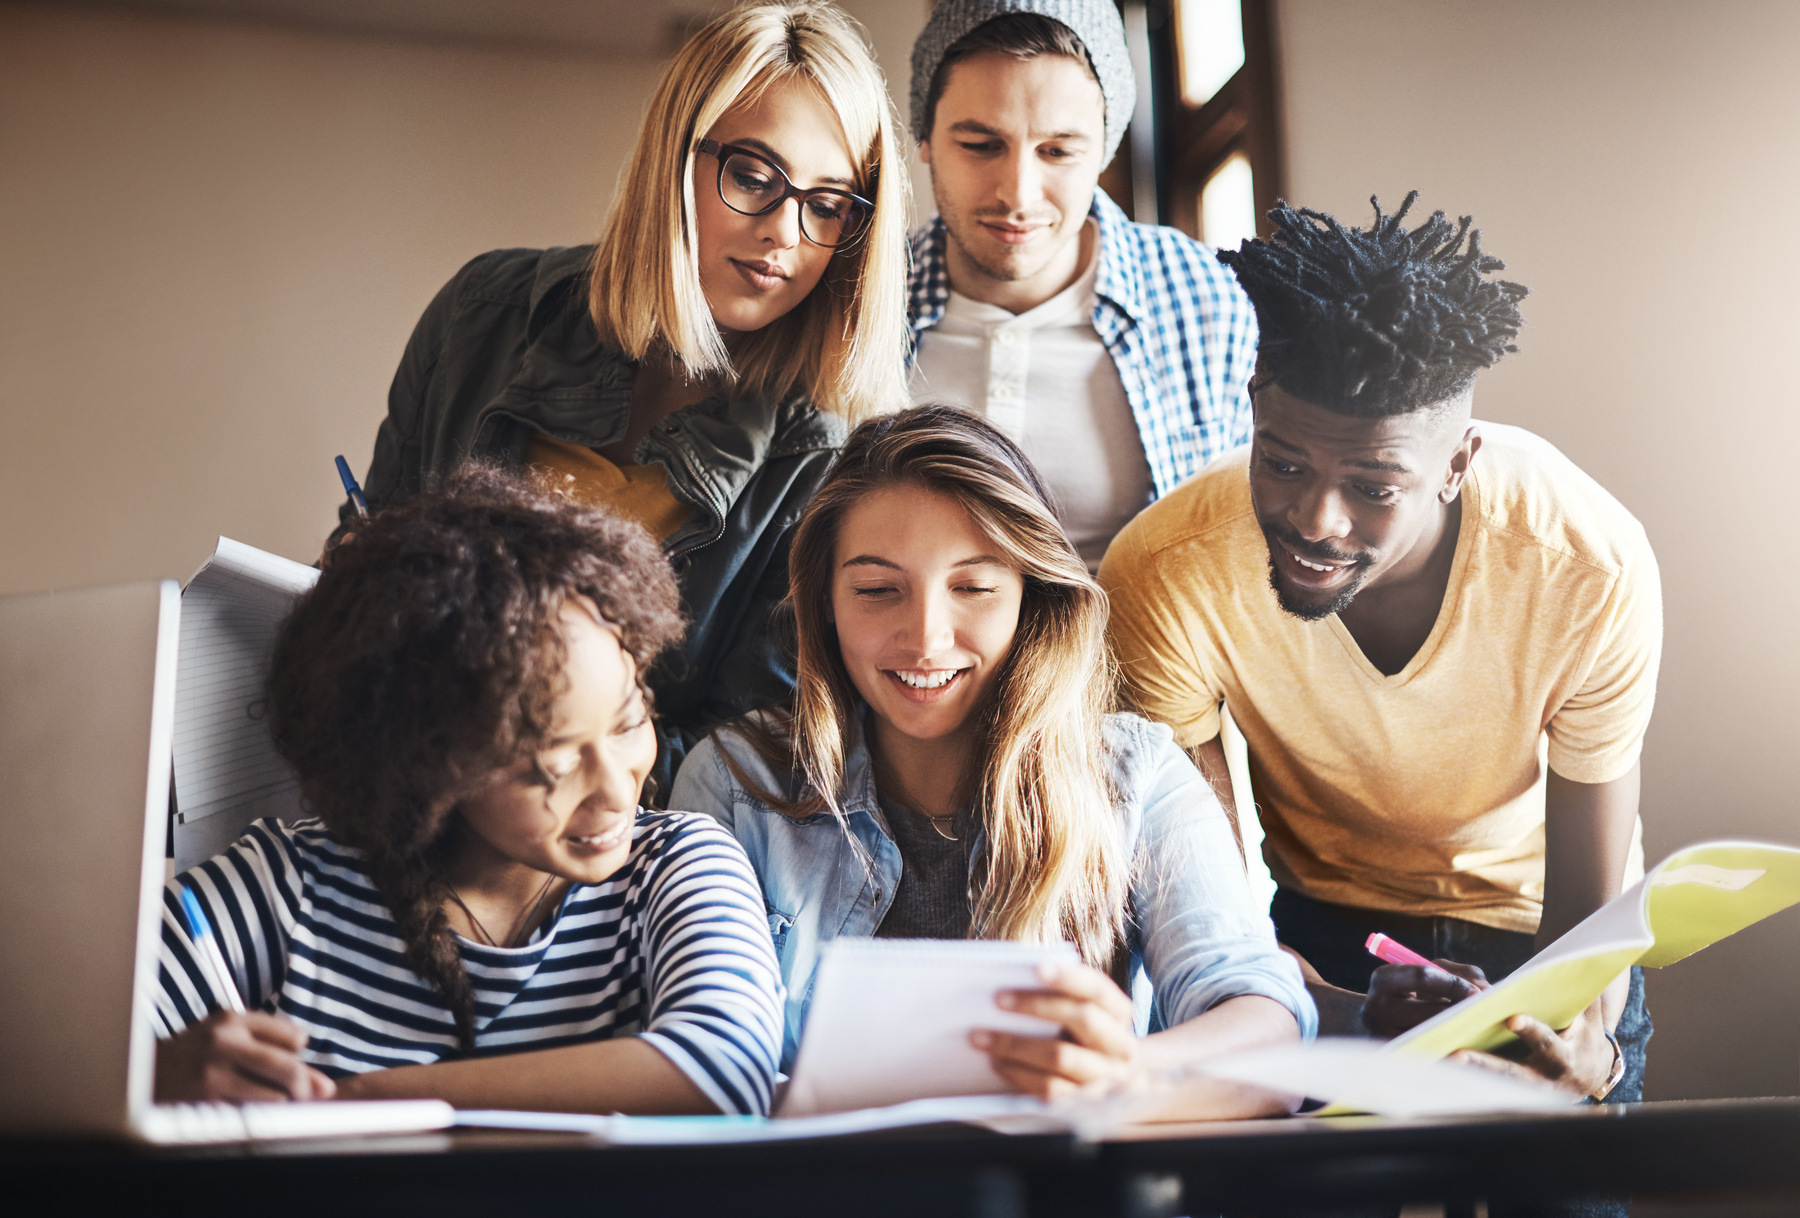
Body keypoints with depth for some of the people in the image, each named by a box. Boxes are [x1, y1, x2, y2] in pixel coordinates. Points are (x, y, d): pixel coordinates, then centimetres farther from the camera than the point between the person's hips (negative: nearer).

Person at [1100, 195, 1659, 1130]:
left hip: (1529, 921, 1)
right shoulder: (1164, 580, -30)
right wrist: (1352, 1018, -40)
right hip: (1316, 928, -1)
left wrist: (1583, 1034, -41)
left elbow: (1590, 908, -20)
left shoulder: (1592, 568, -29)